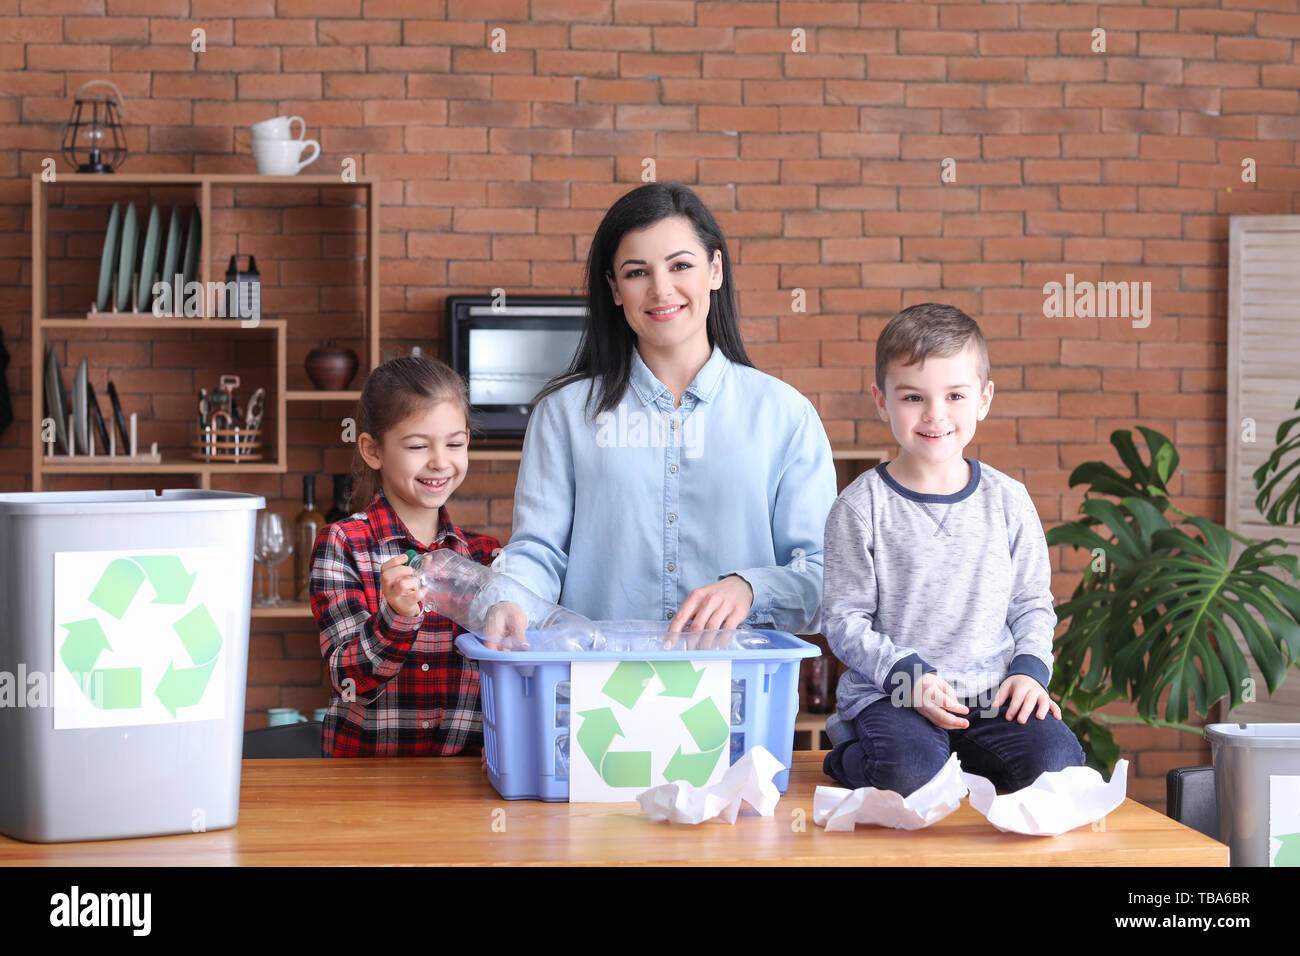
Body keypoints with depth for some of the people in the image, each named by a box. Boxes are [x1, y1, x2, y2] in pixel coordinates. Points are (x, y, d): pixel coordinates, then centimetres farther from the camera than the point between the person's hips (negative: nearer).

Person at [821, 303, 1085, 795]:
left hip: (992, 693, 3)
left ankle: (953, 760, 2)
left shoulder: (1007, 500, 7)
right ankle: (849, 760, 1)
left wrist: (1030, 669, -4)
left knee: (1056, 760, -22)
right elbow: (843, 620, -3)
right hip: (890, 693, -3)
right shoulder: (861, 507, -3)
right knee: (908, 771, -32)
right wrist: (911, 674, -15)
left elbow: (1033, 603, 14)